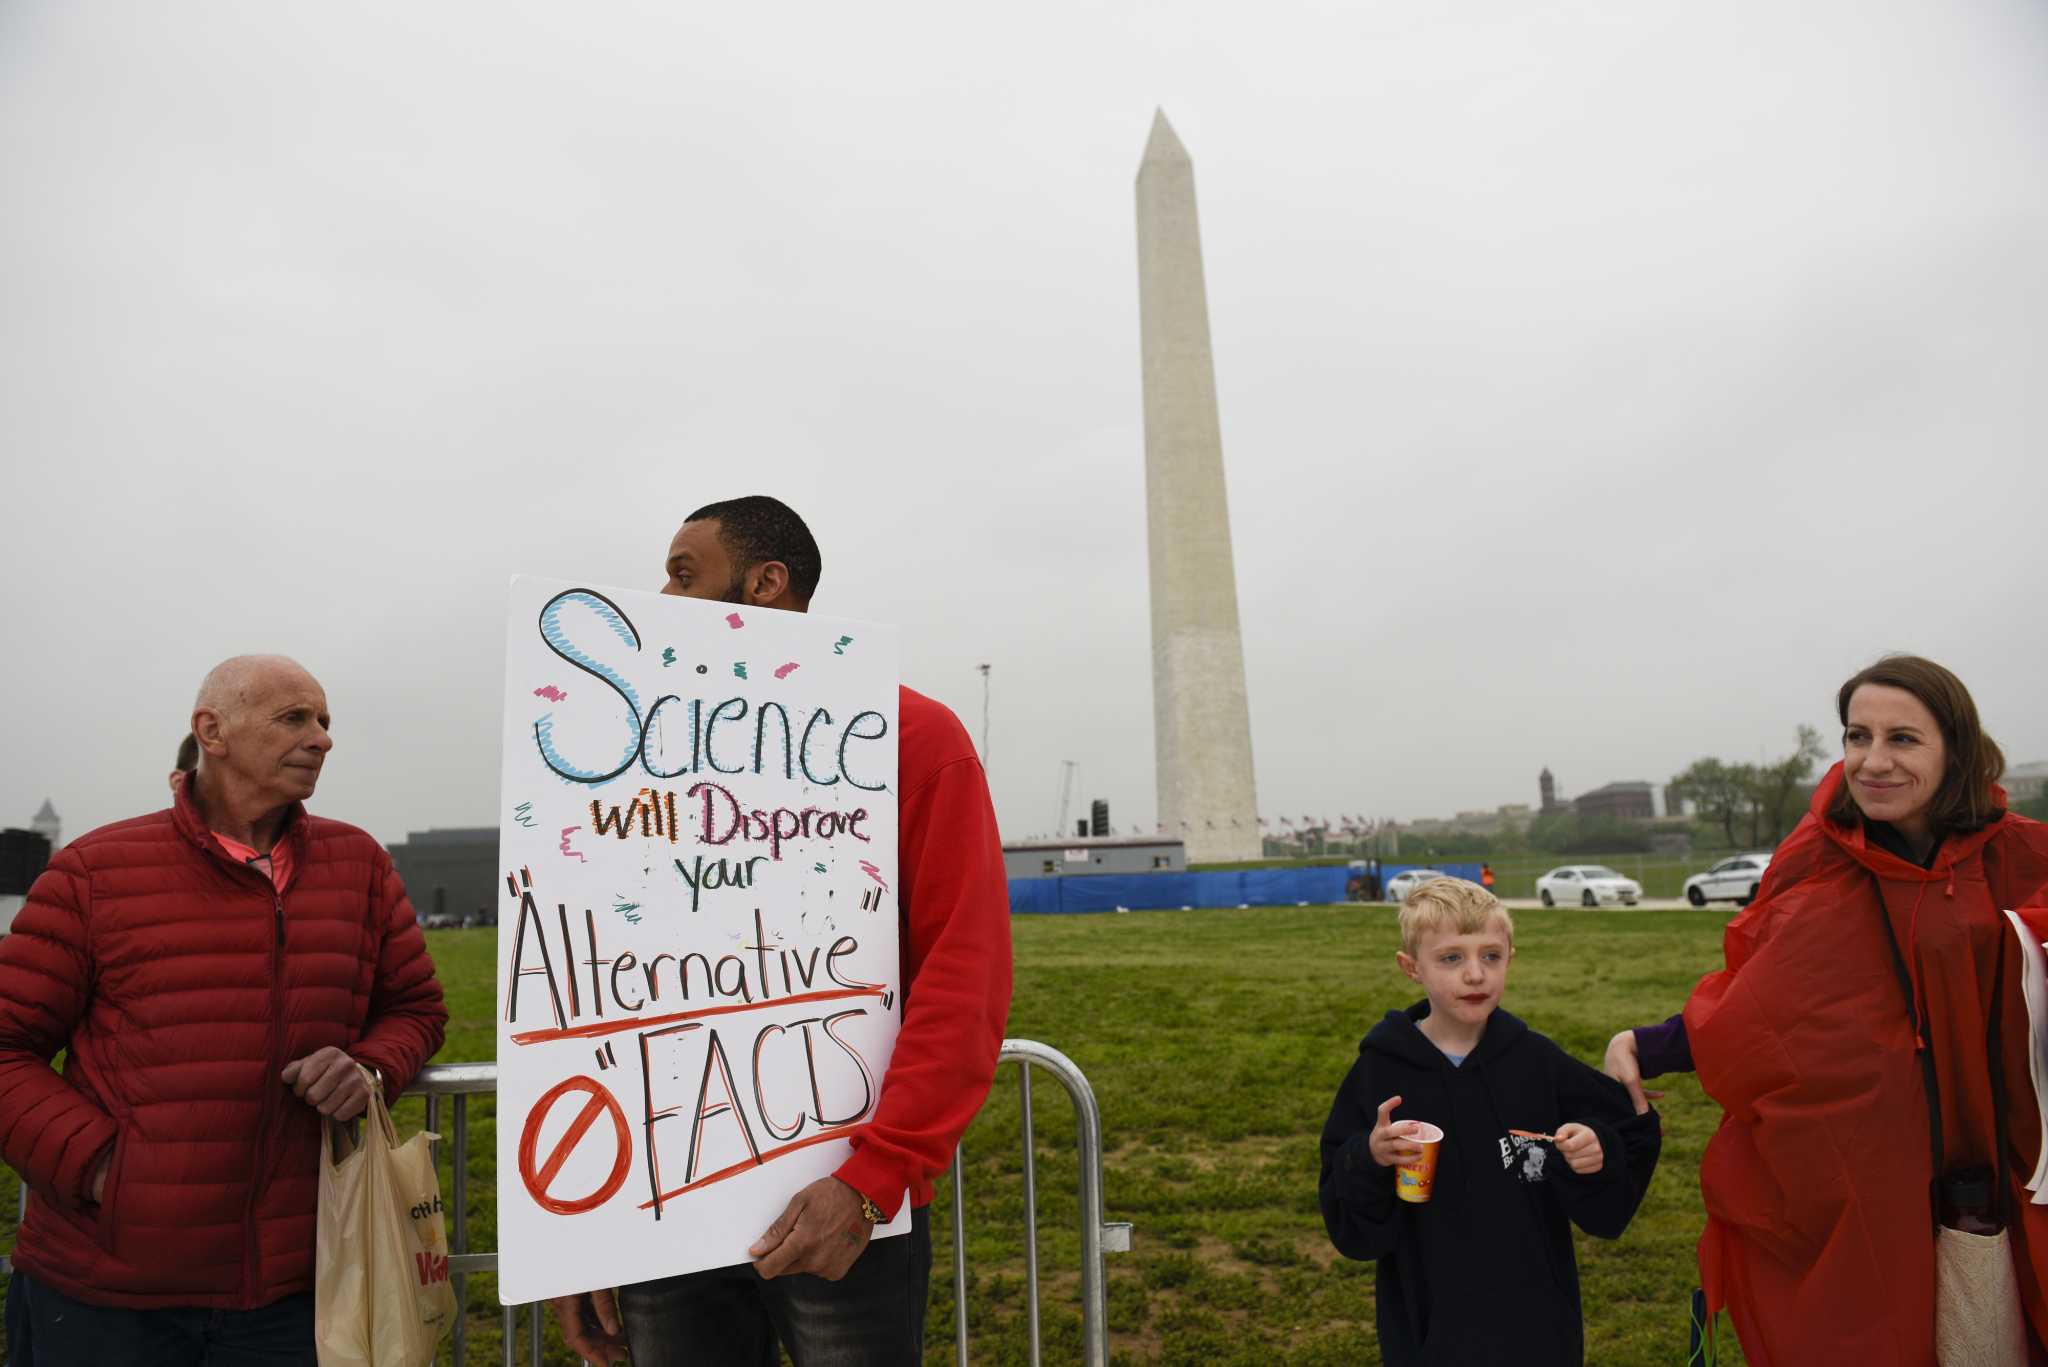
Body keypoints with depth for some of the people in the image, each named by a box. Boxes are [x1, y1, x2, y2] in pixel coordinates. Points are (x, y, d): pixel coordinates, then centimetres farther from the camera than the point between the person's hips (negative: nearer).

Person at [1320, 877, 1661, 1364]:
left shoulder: (1539, 1062, -6)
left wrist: (1598, 1155, -18)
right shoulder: (1378, 1072, -10)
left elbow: (1606, 1208, 2)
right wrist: (1369, 1161, -25)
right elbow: (1350, 1229, -8)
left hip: (1538, 1321, 1)